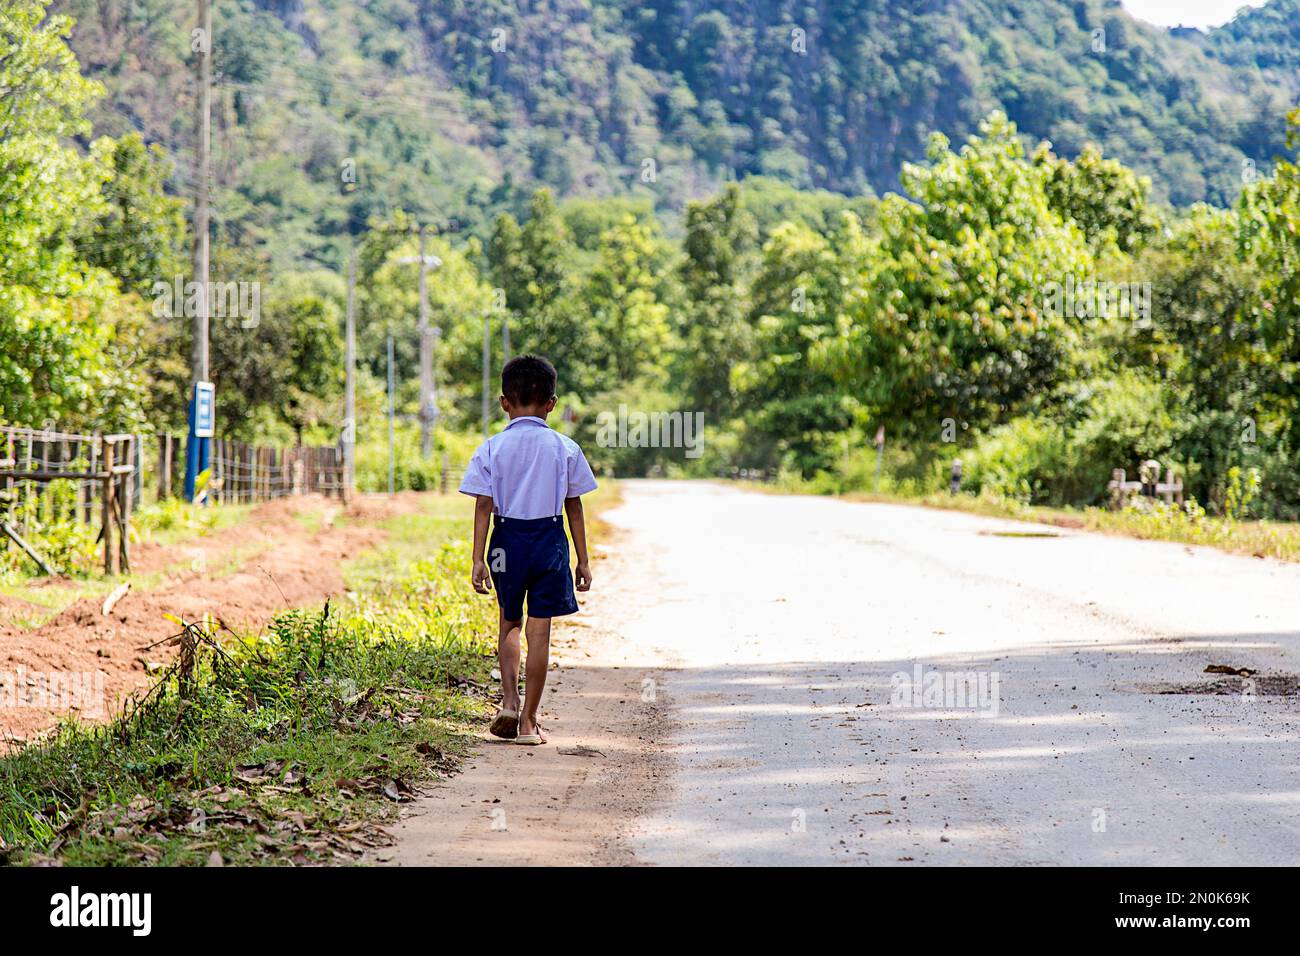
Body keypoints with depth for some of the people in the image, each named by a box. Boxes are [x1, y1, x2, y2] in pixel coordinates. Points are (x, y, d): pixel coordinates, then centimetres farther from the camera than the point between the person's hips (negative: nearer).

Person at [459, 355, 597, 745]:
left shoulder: (492, 449, -2)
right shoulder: (565, 448, 0)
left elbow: (483, 507, -6)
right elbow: (574, 508, 2)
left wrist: (478, 559, -5)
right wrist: (583, 560, 7)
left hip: (507, 541, 1)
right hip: (549, 540, -1)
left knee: (510, 623, 20)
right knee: (539, 630, 2)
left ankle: (510, 700, 5)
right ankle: (529, 721, 4)